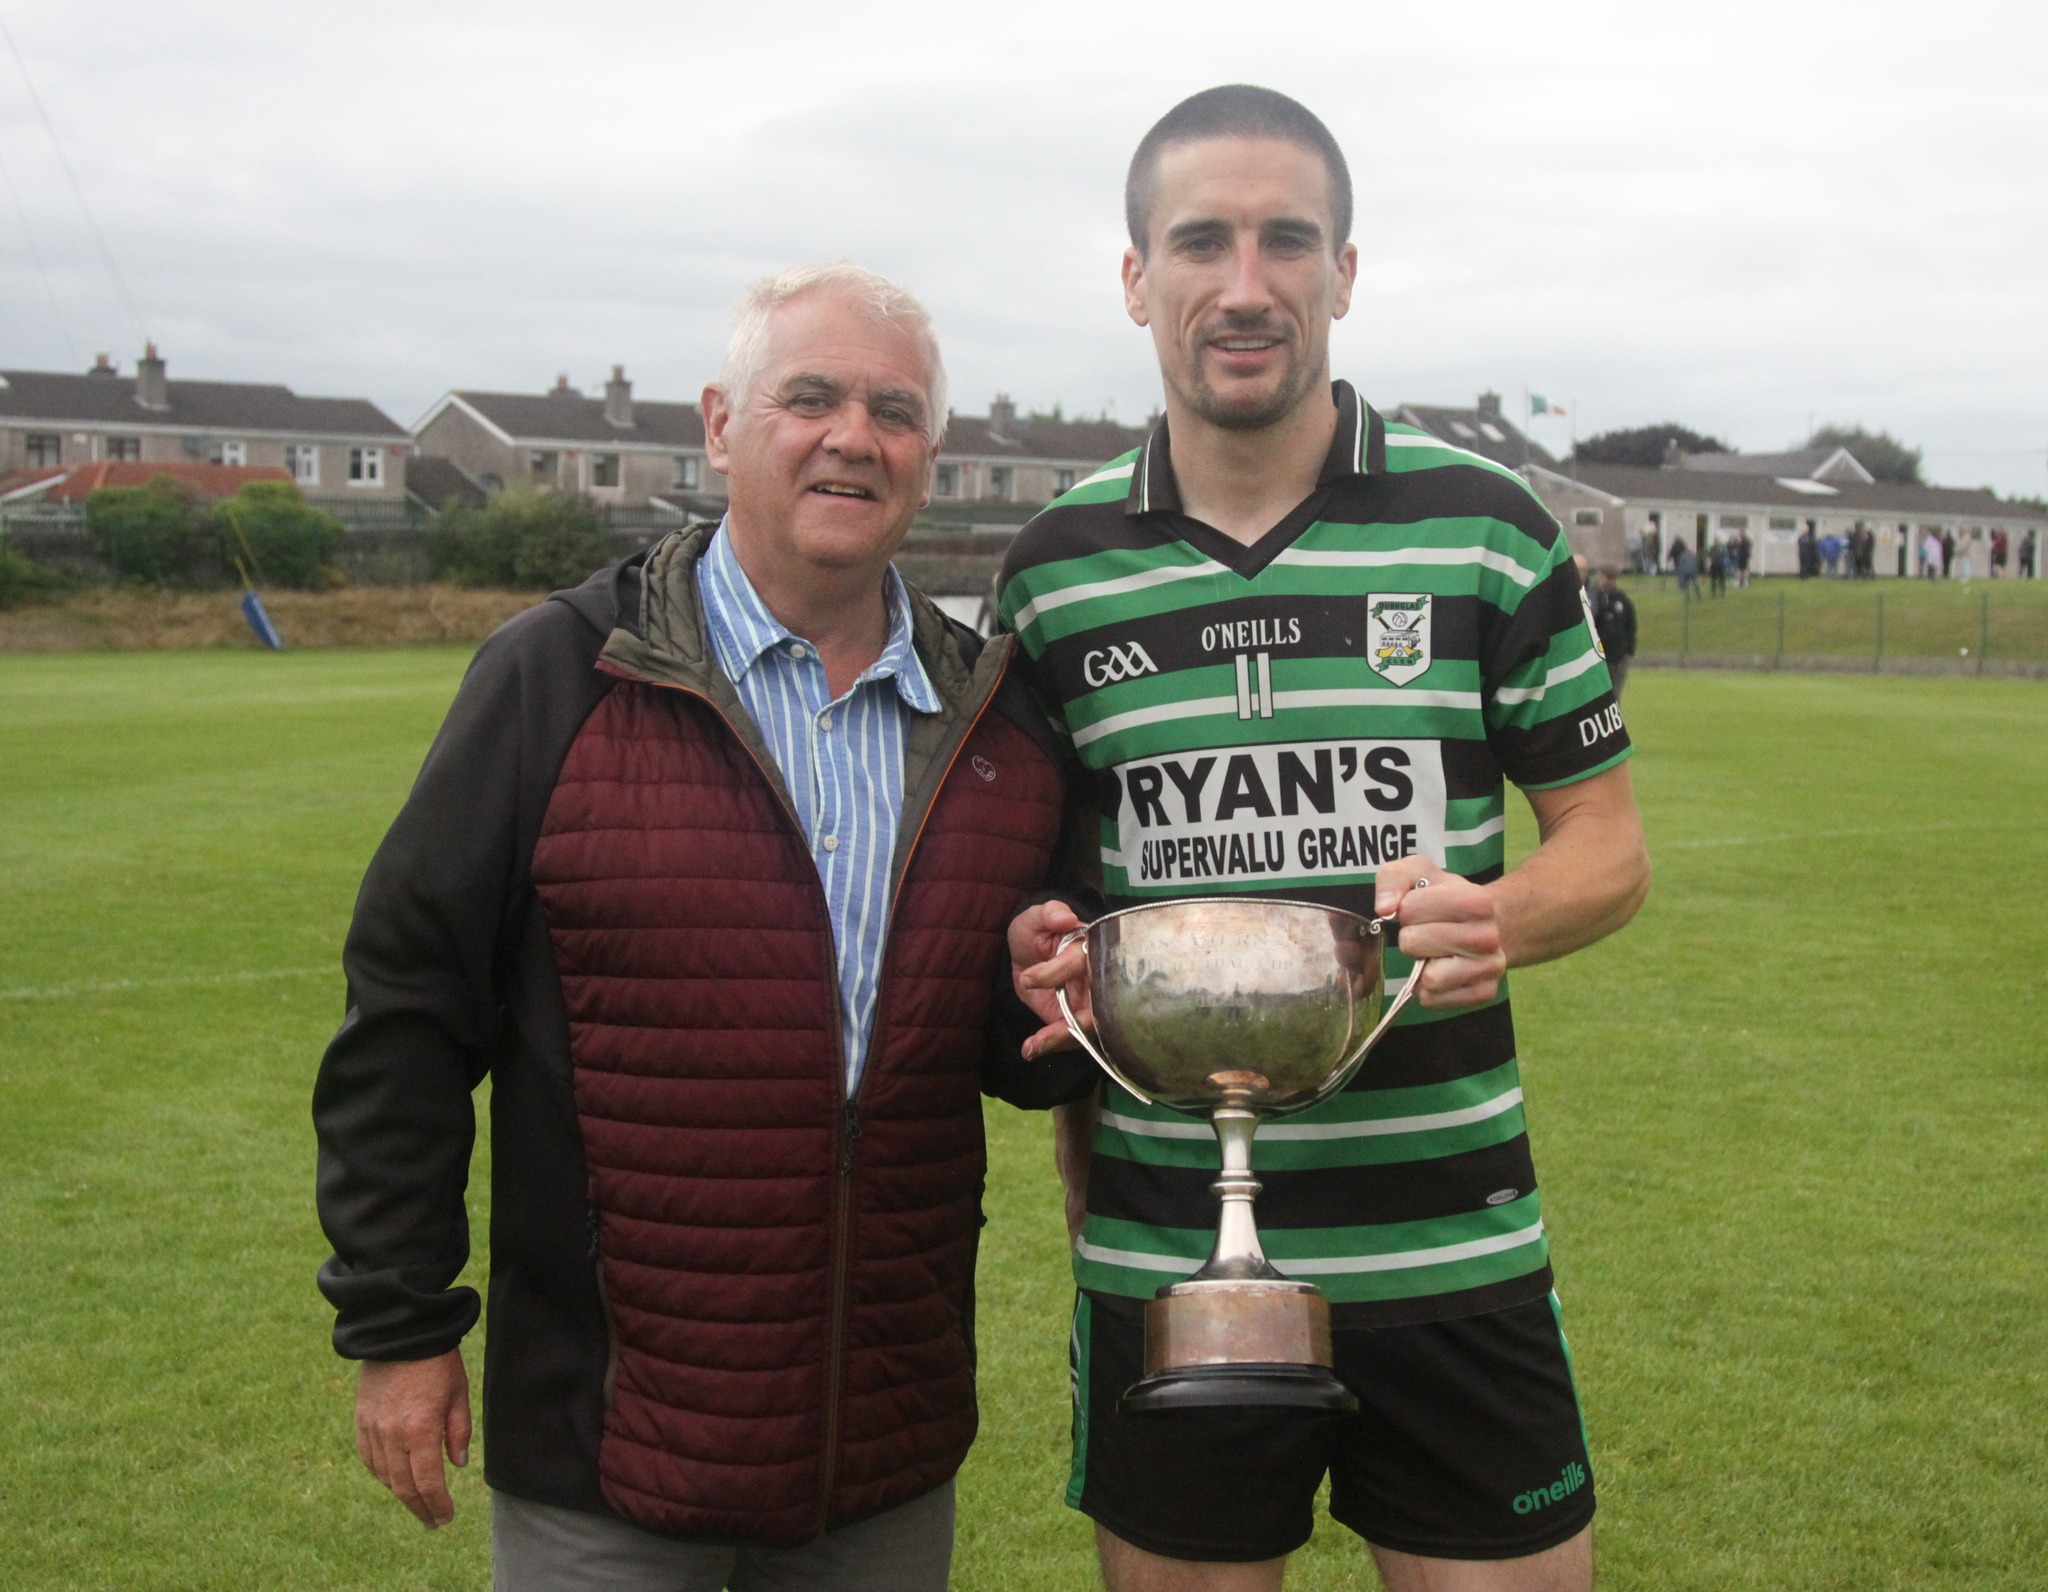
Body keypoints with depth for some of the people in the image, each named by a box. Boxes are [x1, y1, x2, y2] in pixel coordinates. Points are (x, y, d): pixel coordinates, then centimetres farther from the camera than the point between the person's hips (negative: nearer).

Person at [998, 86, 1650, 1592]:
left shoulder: (1484, 523, 0)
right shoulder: (1056, 565, 3)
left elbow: (1609, 842, 4)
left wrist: (1496, 919, -17)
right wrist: (1040, 949, -7)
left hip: (1450, 1234, -1)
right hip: (1161, 1255, 1)